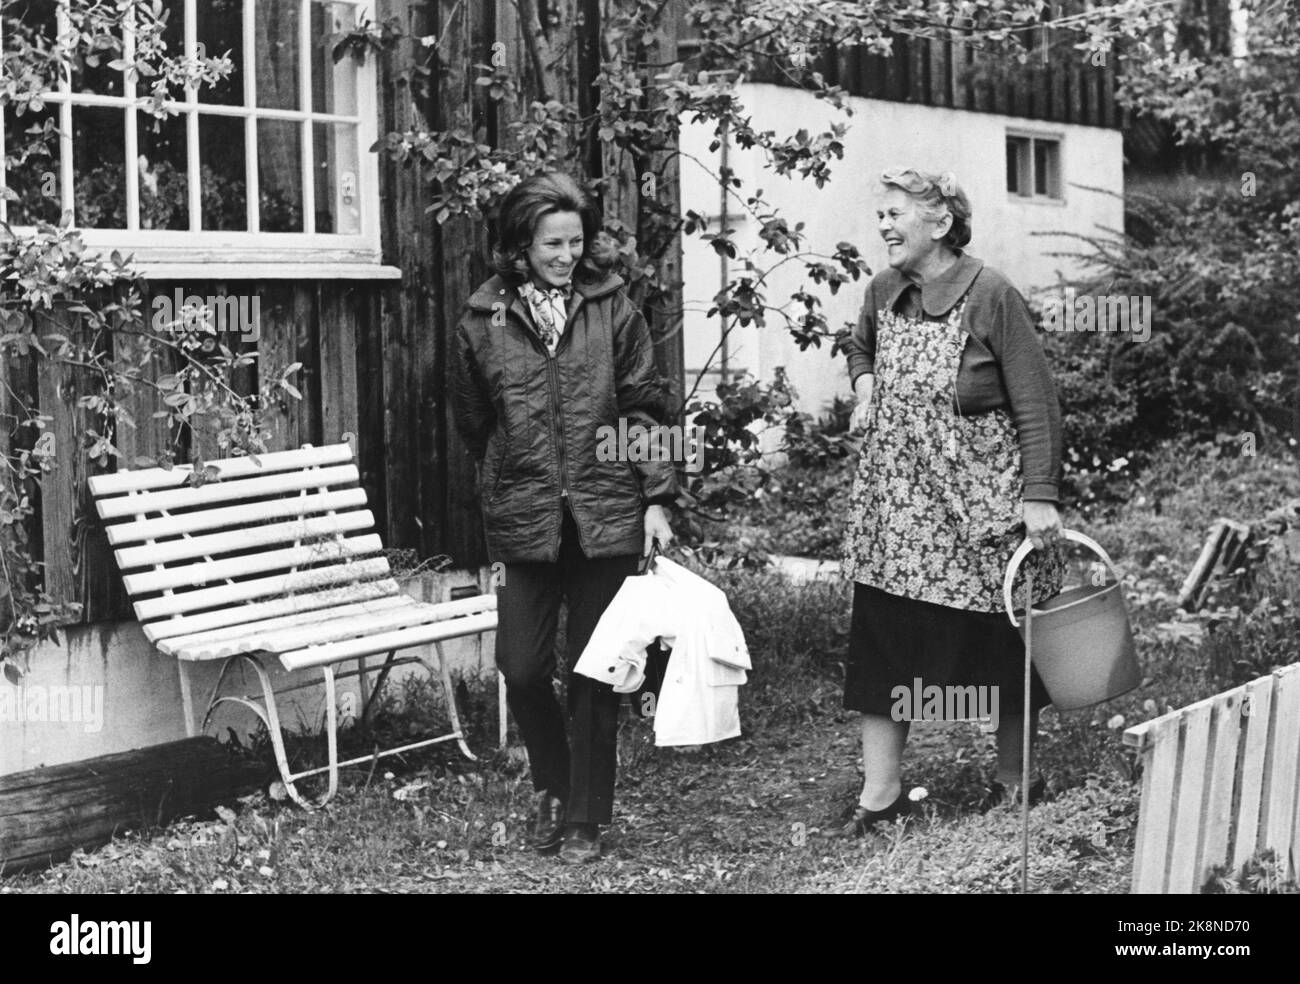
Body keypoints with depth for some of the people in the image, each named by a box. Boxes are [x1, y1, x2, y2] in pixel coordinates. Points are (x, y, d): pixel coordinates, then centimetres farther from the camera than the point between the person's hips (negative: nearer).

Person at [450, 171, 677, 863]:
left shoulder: (612, 310, 0)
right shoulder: (483, 322, 1)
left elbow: (644, 409, 0)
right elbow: (473, 421, 12)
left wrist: (656, 498, -5)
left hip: (606, 518, 0)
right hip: (524, 521, 1)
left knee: (595, 674, 5)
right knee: (521, 669, -1)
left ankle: (585, 819, 17)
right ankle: (552, 784, 26)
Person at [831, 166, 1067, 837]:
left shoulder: (992, 296, -13)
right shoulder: (884, 291, 4)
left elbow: (1036, 406, -12)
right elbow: (860, 347, 28)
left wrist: (1039, 496, -19)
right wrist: (864, 390, 7)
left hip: (981, 505, -5)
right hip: (896, 500, 5)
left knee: (999, 648, 8)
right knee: (880, 645, 2)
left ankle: (1012, 780, 26)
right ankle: (880, 793, 10)